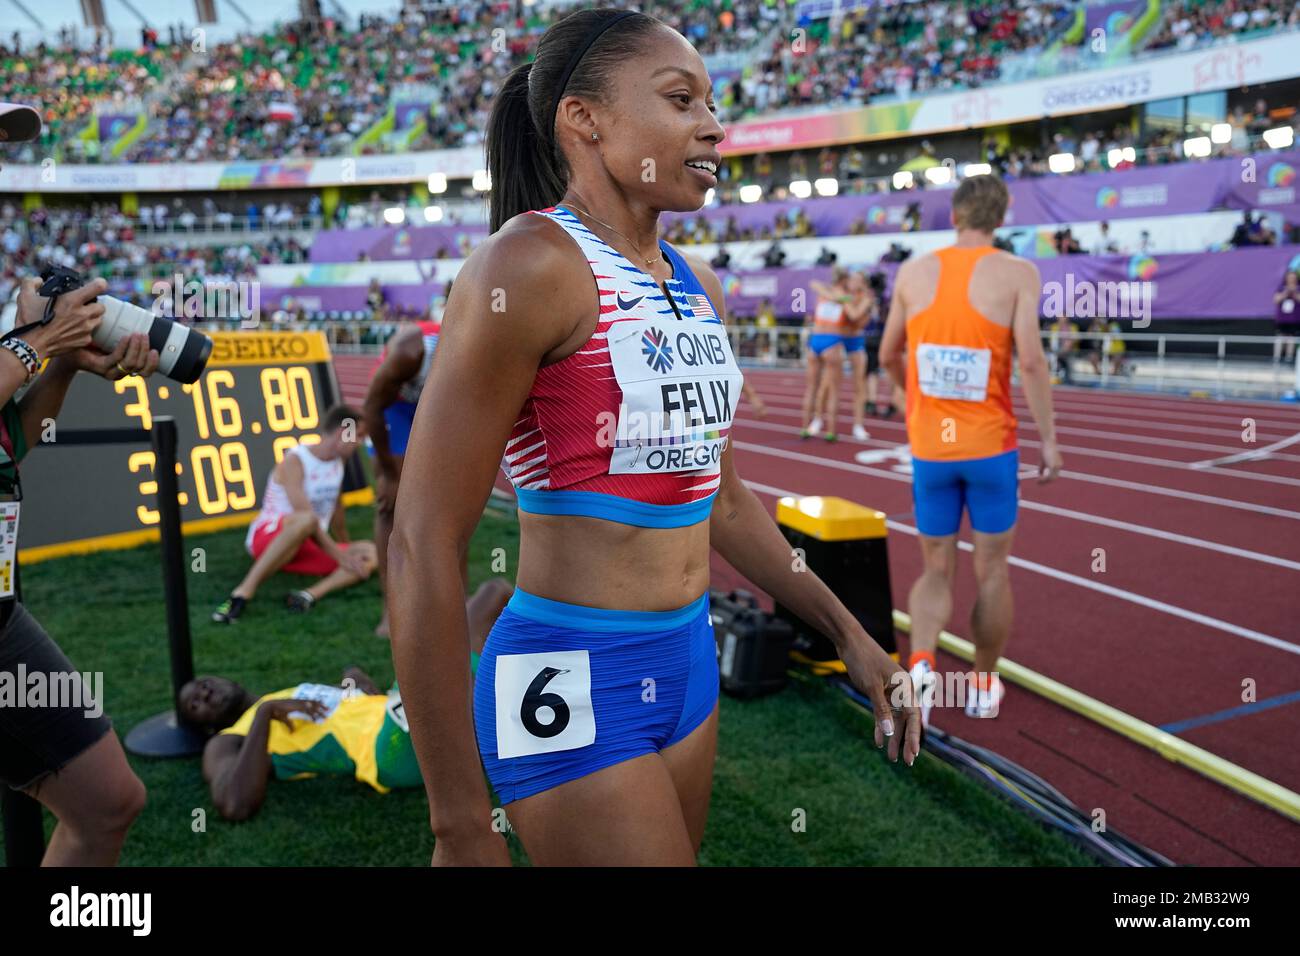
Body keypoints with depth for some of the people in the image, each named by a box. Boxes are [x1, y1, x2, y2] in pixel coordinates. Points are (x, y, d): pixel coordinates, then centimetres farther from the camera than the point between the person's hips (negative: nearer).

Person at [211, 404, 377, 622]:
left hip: (308, 547, 7)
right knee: (305, 520, -42)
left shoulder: (338, 461, 8)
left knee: (371, 552, -16)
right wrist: (341, 557, -27)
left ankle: (311, 594, -38)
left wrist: (345, 547, 28)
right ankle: (243, 593, -40)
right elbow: (306, 516, -25)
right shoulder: (295, 461, -16)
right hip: (269, 537, -7)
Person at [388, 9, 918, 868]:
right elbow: (423, 545, -19)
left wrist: (847, 633, 17)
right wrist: (463, 828, -17)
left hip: (687, 660, 8)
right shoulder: (533, 262, -16)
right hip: (574, 678, -8)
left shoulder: (698, 288, 8)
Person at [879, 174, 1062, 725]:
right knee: (992, 572, 15)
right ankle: (984, 686, 27)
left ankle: (921, 664, -12)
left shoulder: (913, 273, 2)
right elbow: (1031, 360, -15)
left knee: (936, 571, 13)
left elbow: (888, 357, 10)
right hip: (990, 449, -2)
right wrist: (1049, 440, -7)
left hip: (929, 450, 2)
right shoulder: (1016, 274, -6)